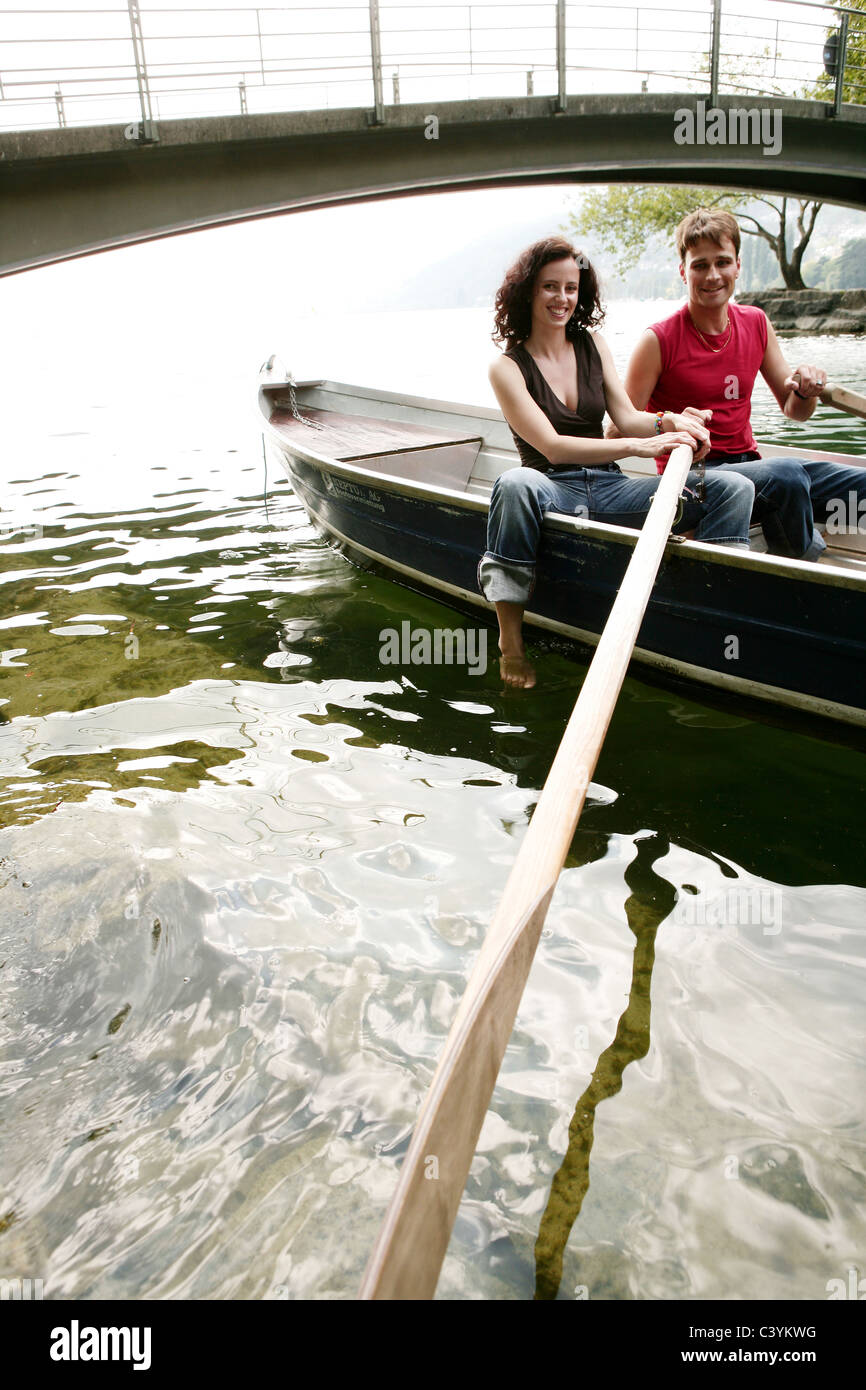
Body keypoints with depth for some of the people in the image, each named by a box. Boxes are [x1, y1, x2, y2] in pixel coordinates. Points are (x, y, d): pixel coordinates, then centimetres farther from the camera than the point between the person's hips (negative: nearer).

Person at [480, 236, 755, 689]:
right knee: (515, 484, -42)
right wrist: (639, 446, -25)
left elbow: (627, 418, 7)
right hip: (553, 492, -4)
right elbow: (552, 447, -14)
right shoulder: (508, 366, -2)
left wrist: (667, 421, -17)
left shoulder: (594, 346, 14)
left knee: (734, 489, -14)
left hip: (609, 490, 4)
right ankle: (510, 641, -30)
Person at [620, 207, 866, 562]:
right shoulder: (659, 340, -7)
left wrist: (805, 390, -7)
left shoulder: (756, 323, 10)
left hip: (749, 464, 6)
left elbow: (793, 411, 17)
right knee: (786, 475, -34)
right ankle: (799, 567, -9)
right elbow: (620, 429, -11)